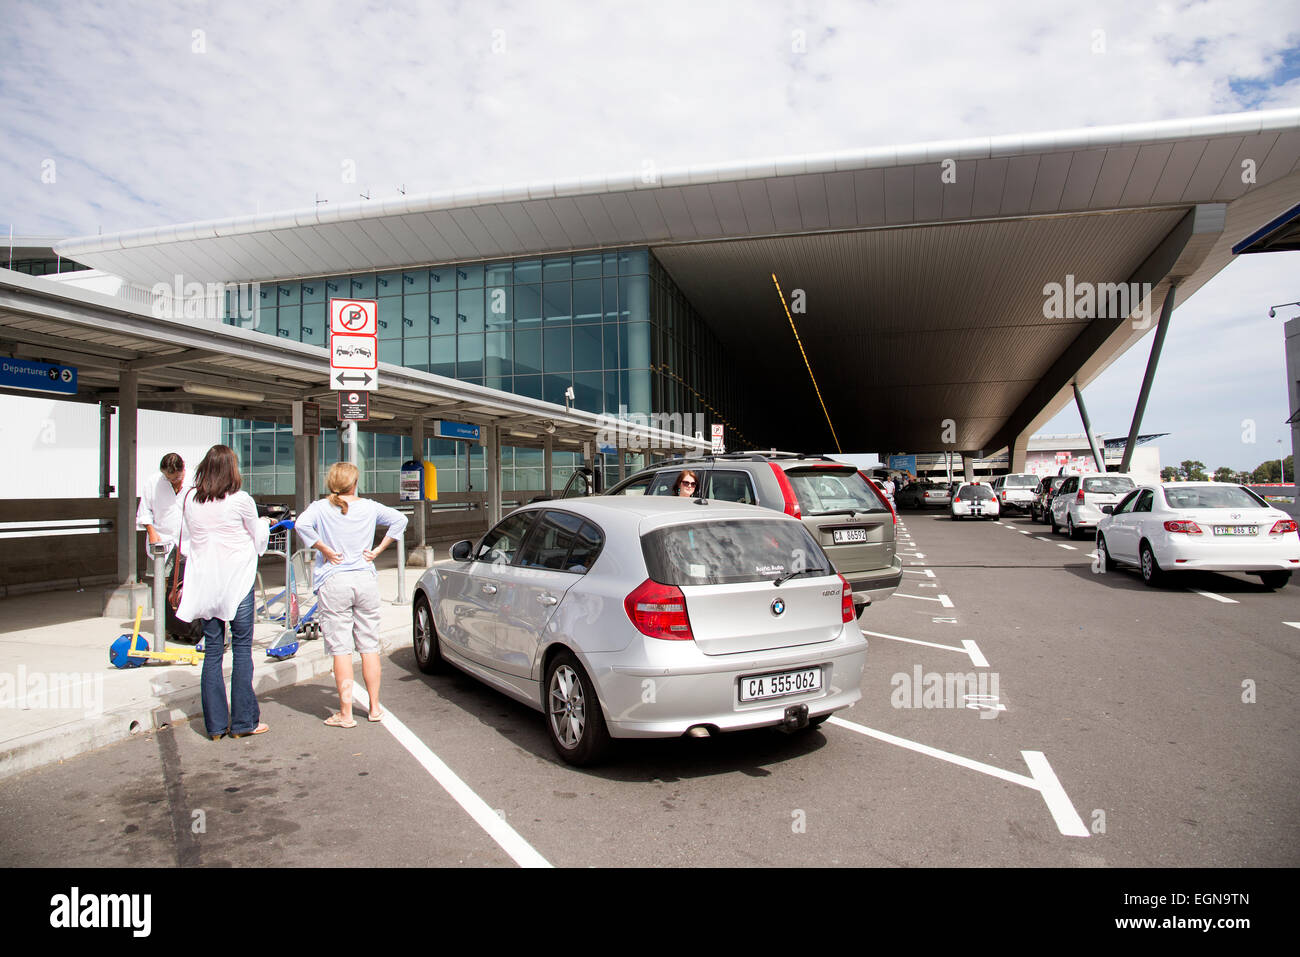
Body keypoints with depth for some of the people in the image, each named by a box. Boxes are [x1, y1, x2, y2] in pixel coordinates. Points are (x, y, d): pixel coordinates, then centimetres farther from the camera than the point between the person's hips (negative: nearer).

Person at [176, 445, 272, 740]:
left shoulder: (190, 499, 3)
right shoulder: (241, 500, -10)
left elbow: (185, 542, 9)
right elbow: (258, 537, 3)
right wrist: (266, 523, 23)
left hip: (205, 582, 4)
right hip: (237, 580, -4)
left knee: (212, 651, 8)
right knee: (242, 649, 3)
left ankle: (215, 724, 13)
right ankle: (243, 722, 7)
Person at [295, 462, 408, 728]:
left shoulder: (320, 507, -2)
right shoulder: (369, 507, 5)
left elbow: (302, 525, -20)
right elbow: (399, 519, 5)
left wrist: (324, 549, -10)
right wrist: (377, 550, 5)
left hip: (334, 583, -2)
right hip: (366, 580, 2)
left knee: (341, 649, 1)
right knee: (369, 646, 10)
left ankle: (345, 714, 4)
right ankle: (374, 708, 17)